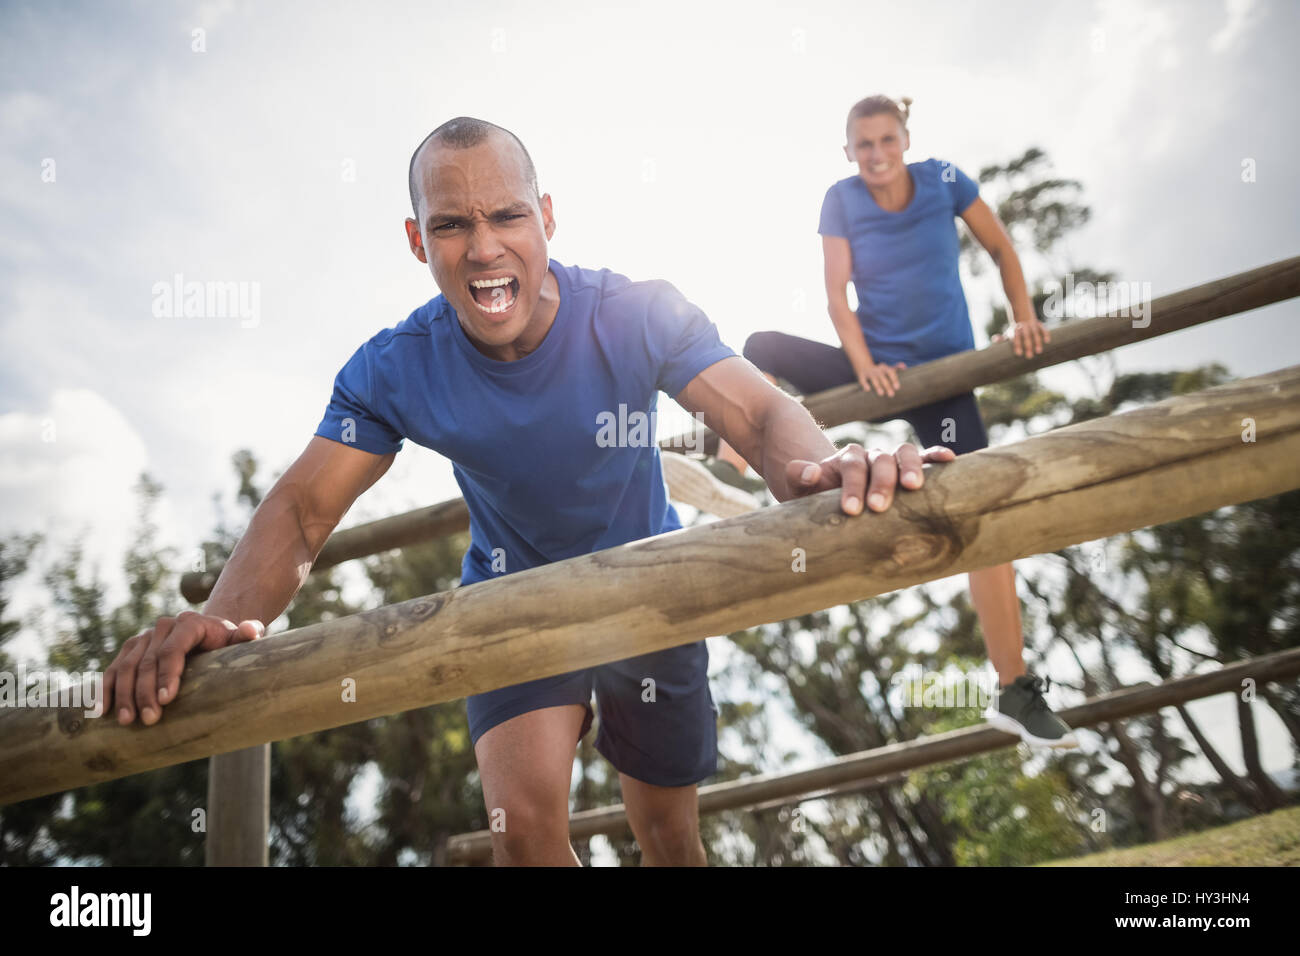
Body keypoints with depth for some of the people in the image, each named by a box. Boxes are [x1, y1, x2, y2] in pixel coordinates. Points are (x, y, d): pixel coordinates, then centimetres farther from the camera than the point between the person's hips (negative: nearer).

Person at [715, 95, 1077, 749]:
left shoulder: (944, 181, -6)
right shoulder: (841, 203, -4)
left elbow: (1002, 251, 5)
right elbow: (837, 296, -8)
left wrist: (1024, 319, -8)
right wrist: (864, 367, -23)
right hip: (876, 366, 2)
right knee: (761, 350, -17)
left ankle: (1015, 693, -5)